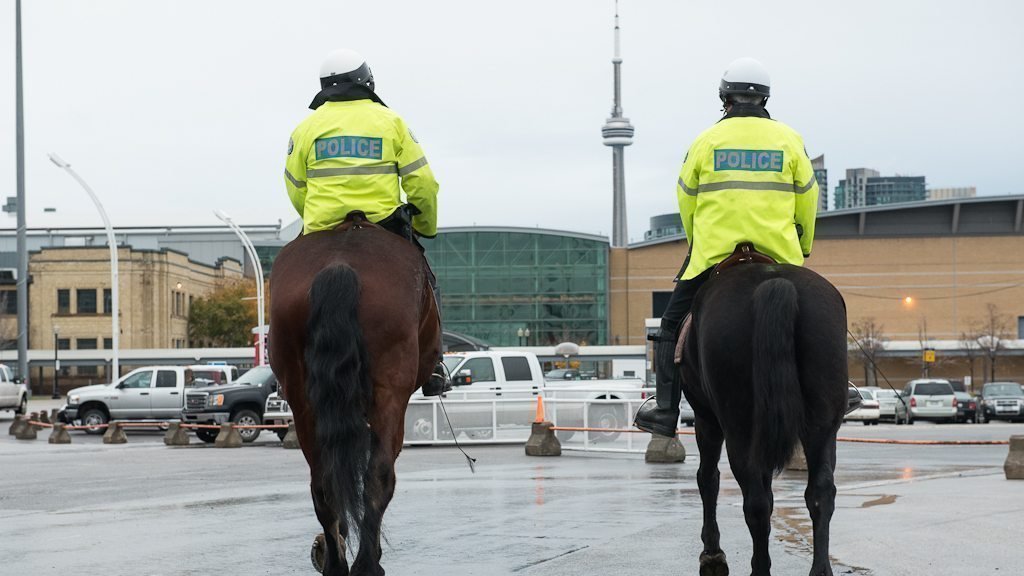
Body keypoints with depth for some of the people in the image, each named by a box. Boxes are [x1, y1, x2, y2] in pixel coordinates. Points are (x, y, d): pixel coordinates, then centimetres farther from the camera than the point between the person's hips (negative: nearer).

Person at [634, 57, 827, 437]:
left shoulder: (707, 140, 3)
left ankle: (665, 410, 6)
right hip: (778, 253, 1)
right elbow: (807, 199, 7)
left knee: (673, 328, 12)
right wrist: (803, 247, 20)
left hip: (713, 251, 0)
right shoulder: (788, 139, 5)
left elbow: (685, 198, 8)